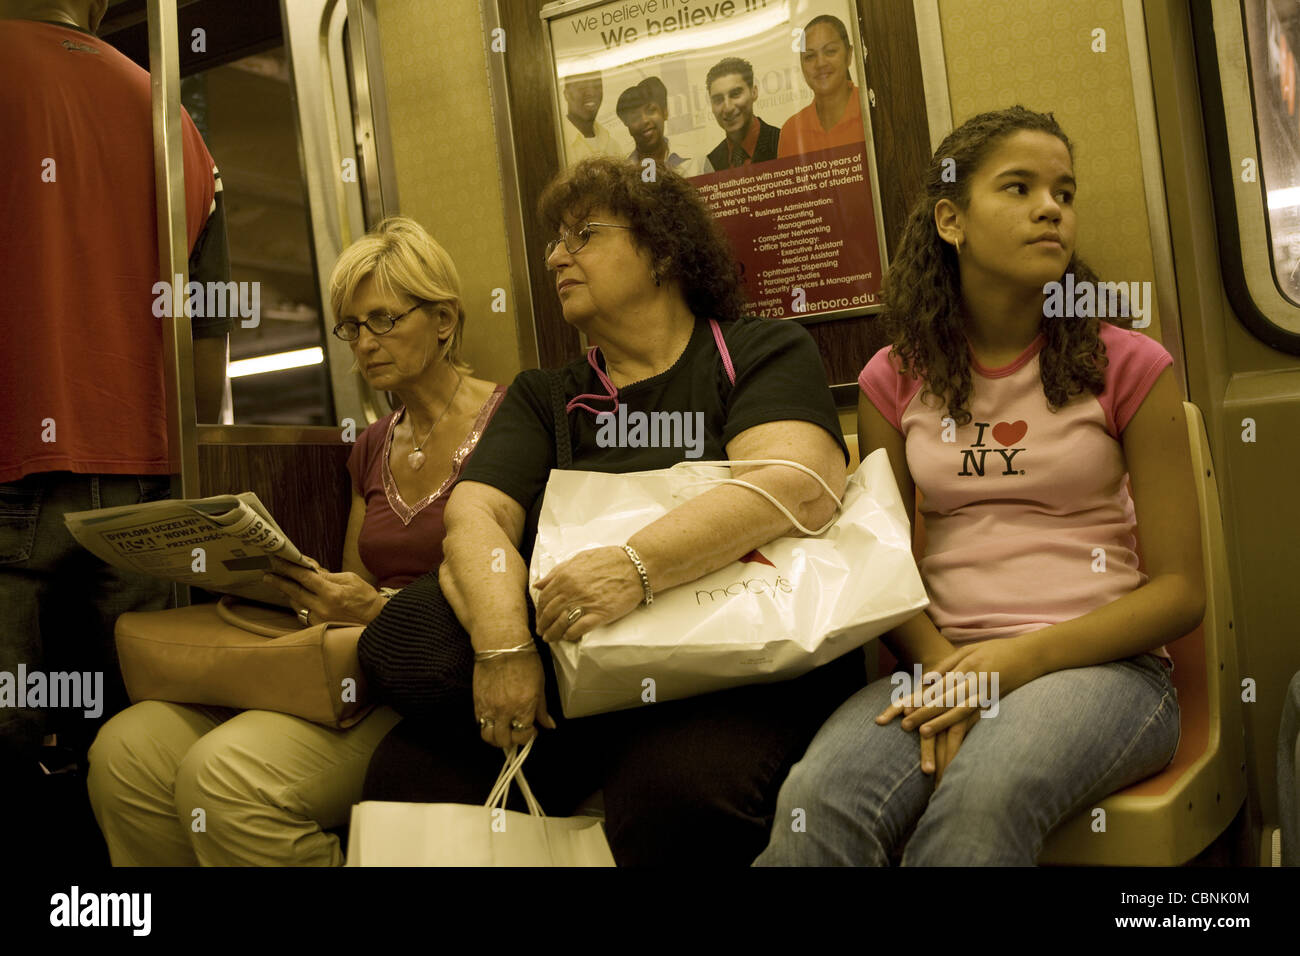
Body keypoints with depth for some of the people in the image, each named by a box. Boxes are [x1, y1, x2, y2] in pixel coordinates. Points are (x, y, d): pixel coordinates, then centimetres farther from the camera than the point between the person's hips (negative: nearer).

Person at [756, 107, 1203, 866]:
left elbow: (1179, 589, 1)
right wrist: (943, 670, -11)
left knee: (982, 799, -36)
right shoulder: (896, 378, 10)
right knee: (819, 802, -33)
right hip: (942, 662, 1)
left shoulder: (1128, 366, 3)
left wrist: (1025, 659, -13)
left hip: (1101, 662, -1)